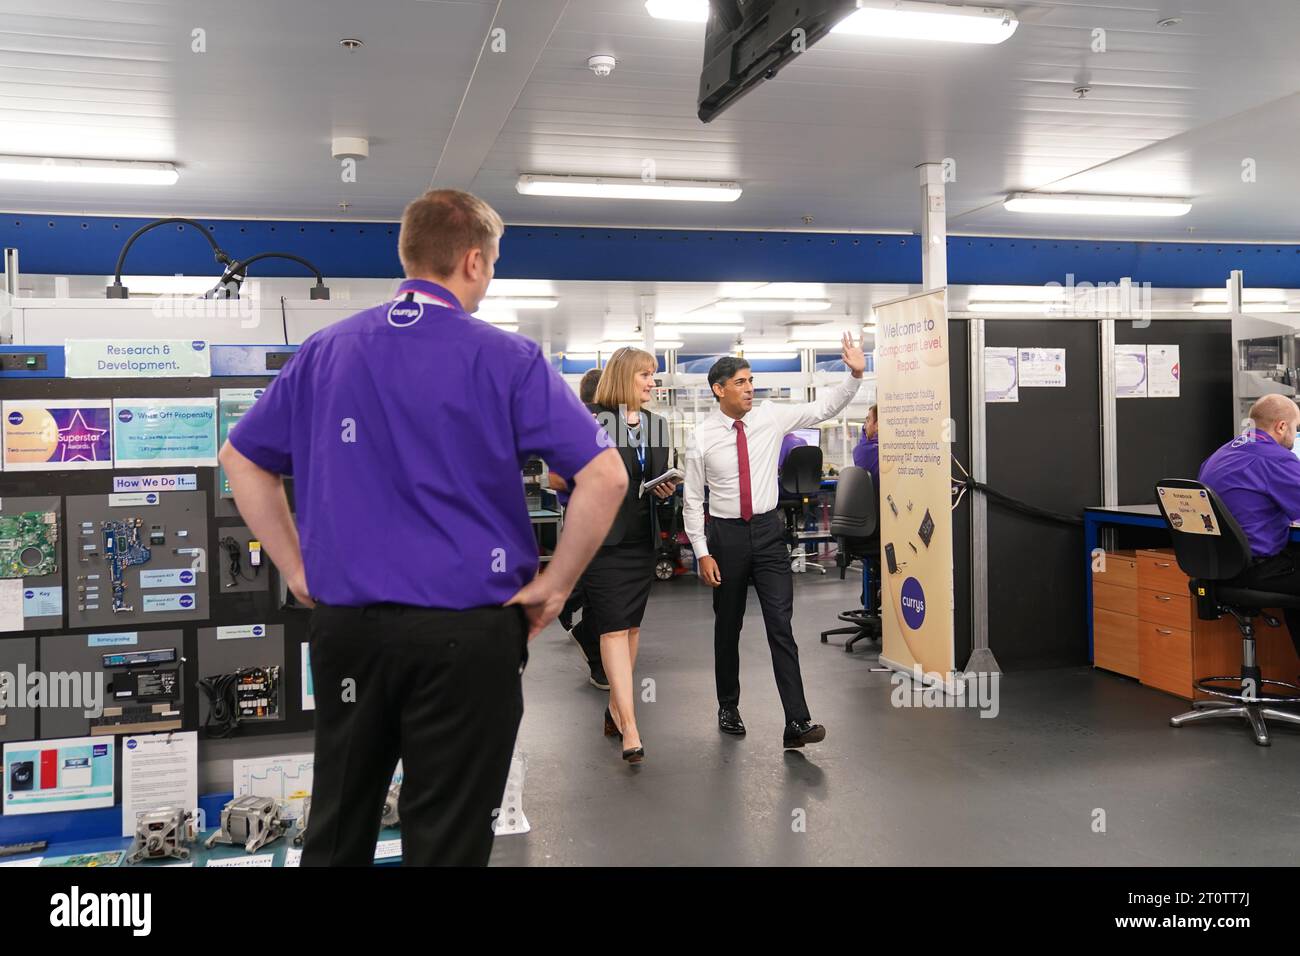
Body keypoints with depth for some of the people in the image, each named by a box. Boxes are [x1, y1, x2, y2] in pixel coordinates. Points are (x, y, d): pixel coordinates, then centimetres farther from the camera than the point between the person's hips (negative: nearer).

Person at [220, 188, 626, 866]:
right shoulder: (506, 359, -7)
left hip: (345, 624, 4)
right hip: (466, 632, -4)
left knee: (336, 835, 19)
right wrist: (552, 587, -5)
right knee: (446, 841, 9)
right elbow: (605, 478, -13)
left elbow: (240, 459, 14)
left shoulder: (326, 351, 6)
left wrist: (297, 569, 13)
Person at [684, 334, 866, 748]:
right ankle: (728, 707, 32)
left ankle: (797, 722, -8)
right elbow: (693, 499, -3)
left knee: (780, 625, -7)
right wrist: (702, 553, -7)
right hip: (726, 534, -1)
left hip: (768, 531, 1)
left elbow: (823, 408, 1)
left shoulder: (770, 417, 0)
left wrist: (855, 374, -13)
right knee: (728, 626, 13)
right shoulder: (703, 438, -7)